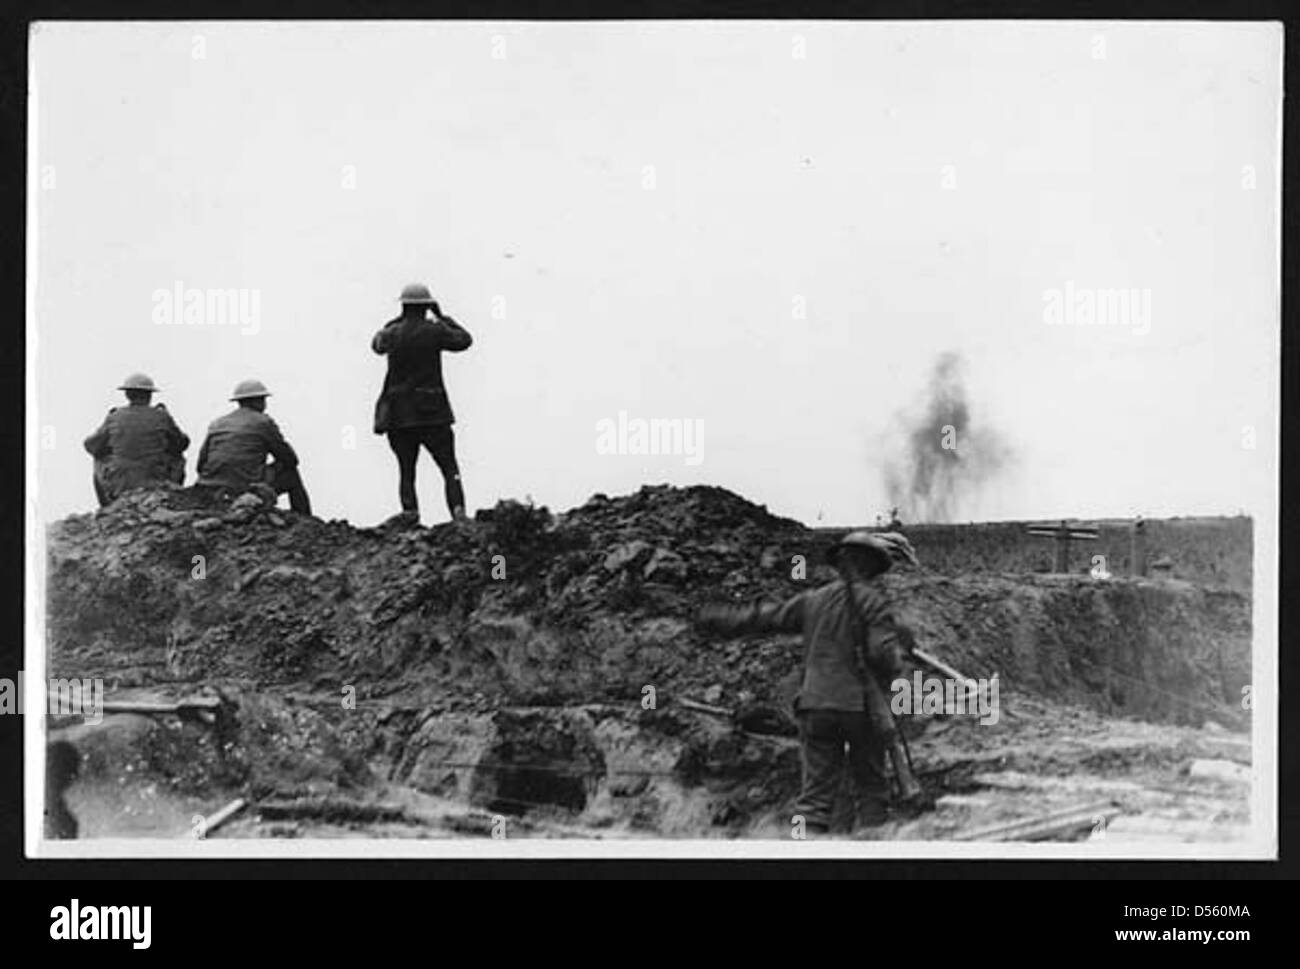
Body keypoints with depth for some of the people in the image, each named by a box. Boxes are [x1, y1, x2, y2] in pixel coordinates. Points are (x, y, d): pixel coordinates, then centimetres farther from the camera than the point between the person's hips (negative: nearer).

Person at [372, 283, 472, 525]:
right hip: (432, 413, -2)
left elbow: (377, 344, 24)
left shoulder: (392, 334, 1)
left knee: (406, 468, 10)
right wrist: (442, 317, 18)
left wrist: (400, 319, 26)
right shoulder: (434, 330, -6)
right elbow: (464, 340, 9)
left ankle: (409, 510, -7)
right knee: (449, 468, 3)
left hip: (398, 414, 2)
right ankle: (458, 511, -12)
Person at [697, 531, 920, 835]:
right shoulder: (873, 600, -4)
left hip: (816, 706, 3)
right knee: (872, 788, 12)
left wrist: (716, 618, 30)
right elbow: (883, 653, -16)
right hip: (862, 707, -3)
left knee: (815, 791, 1)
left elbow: (764, 616, 17)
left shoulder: (813, 600, 10)